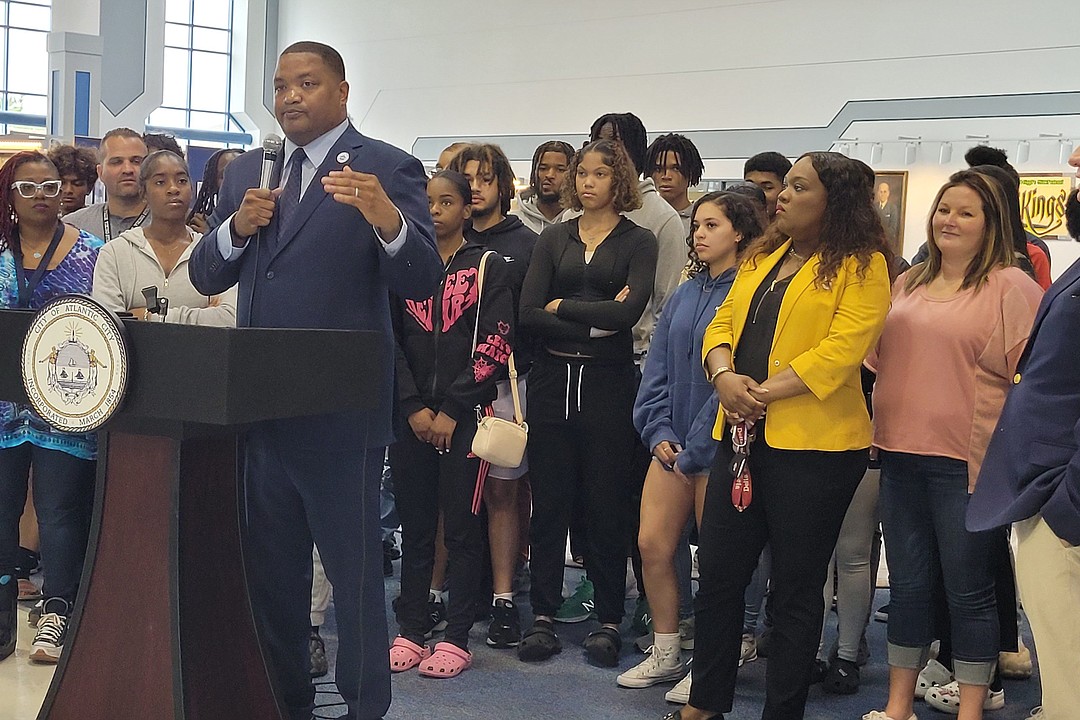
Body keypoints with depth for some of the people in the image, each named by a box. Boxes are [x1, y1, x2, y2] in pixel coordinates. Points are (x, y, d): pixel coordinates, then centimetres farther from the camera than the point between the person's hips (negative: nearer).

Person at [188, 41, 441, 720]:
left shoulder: (388, 169, -6)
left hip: (340, 409, -6)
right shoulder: (247, 172, 12)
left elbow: (423, 282, -16)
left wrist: (387, 219, -36)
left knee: (354, 567, 2)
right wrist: (238, 227, -10)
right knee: (271, 567, 18)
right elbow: (205, 277, 10)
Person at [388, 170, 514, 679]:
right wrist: (412, 407, -5)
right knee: (415, 525, 7)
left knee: (461, 527, 0)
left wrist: (451, 410, -10)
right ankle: (410, 631, 15)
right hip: (411, 416, 3)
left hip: (464, 415, -3)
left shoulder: (488, 267, 2)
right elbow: (390, 341, 6)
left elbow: (494, 346, -5)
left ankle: (457, 638, 7)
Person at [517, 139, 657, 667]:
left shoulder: (638, 242, 4)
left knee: (606, 502, 2)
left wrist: (561, 307, -5)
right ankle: (544, 615, 13)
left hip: (608, 381, -2)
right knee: (549, 500, 4)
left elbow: (628, 312, -13)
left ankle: (609, 619, 12)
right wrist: (595, 321, -10)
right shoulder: (554, 239, 11)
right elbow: (528, 315, -2)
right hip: (552, 379, 2)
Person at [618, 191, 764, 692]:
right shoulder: (685, 294, 12)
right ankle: (665, 655, 19)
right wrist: (659, 432, -1)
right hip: (672, 442, 7)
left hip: (717, 445, -7)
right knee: (652, 545, 5)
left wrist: (696, 450, -14)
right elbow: (657, 370, 12)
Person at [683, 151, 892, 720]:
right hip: (742, 437, 7)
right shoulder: (763, 257, 16)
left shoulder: (862, 266, -6)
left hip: (813, 444, -7)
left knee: (796, 587, 6)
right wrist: (723, 375, -10)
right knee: (716, 573, 11)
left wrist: (764, 392, -20)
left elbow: (843, 347, -17)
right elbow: (723, 322, 11)